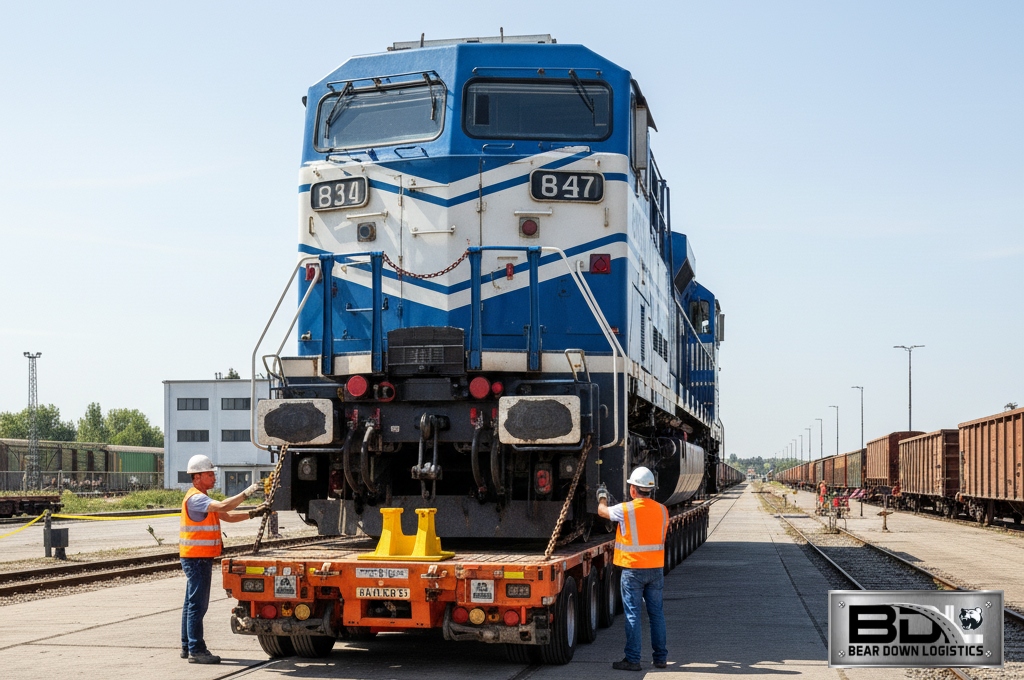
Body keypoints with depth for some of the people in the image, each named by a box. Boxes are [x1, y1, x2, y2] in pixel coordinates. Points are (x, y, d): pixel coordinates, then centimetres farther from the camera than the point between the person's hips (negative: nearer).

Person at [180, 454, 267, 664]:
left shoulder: (202, 499, 19)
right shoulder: (195, 498, -15)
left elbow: (227, 516, 17)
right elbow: (222, 507, -31)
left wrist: (252, 514, 6)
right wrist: (246, 493, -28)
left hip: (199, 558, 11)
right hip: (197, 557, -11)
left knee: (192, 603, 14)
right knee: (197, 604, -9)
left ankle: (187, 647, 20)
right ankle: (196, 650, -8)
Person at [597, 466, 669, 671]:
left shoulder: (626, 510, -11)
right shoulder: (662, 510, 2)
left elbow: (602, 511, 6)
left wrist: (602, 496, 28)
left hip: (633, 570, -4)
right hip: (656, 569, 4)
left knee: (633, 614, 0)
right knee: (656, 613, 11)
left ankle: (633, 659, 2)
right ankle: (661, 657, 17)